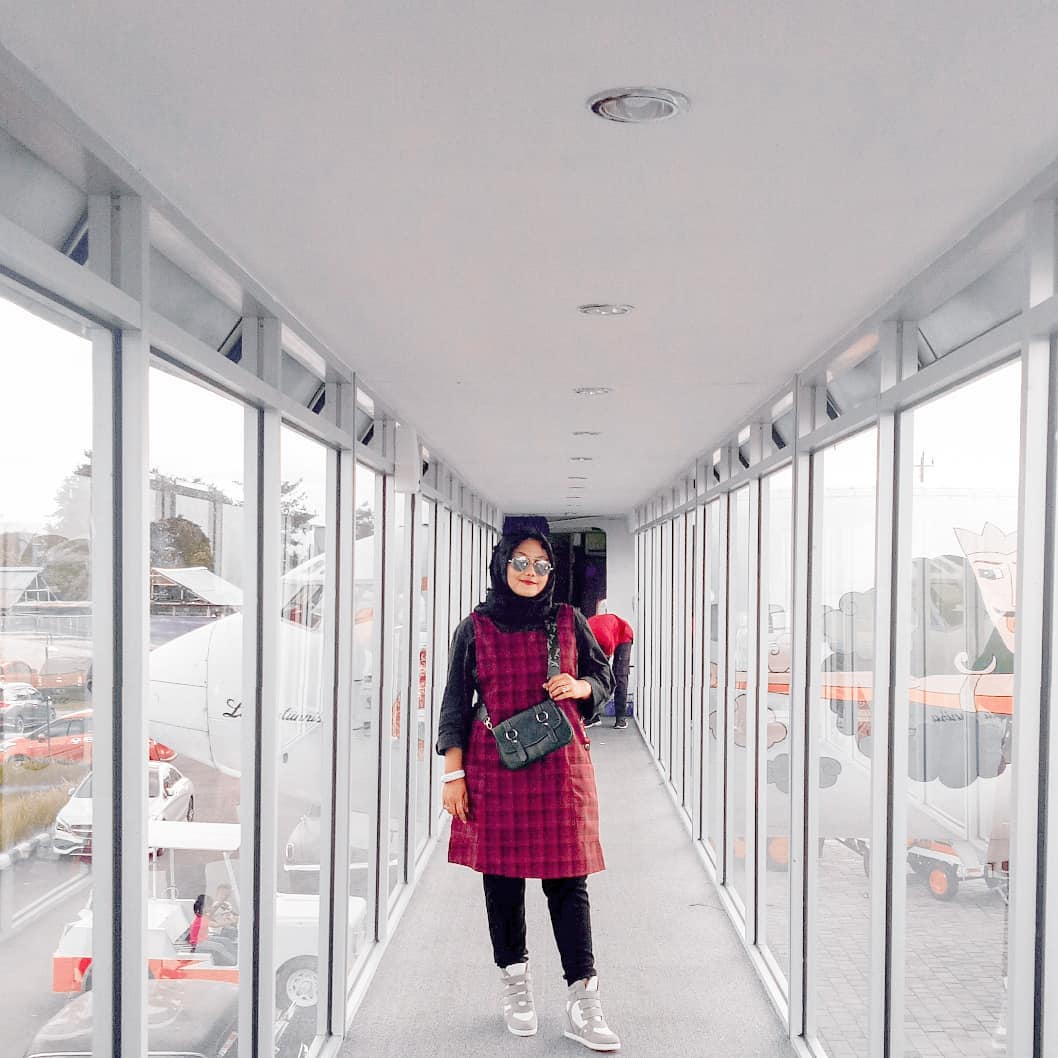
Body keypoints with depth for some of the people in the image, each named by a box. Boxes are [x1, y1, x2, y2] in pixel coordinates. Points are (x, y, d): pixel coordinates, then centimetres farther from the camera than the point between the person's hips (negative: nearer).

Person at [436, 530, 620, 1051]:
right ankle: (515, 982, 25)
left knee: (568, 879, -1)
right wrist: (454, 773, 0)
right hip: (495, 767, 0)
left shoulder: (568, 621, 7)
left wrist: (579, 686, -9)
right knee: (502, 874, 7)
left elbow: (604, 677, 15)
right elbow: (456, 702, 5)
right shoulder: (475, 627, 3)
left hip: (561, 765, 0)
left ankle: (582, 1005, 3)